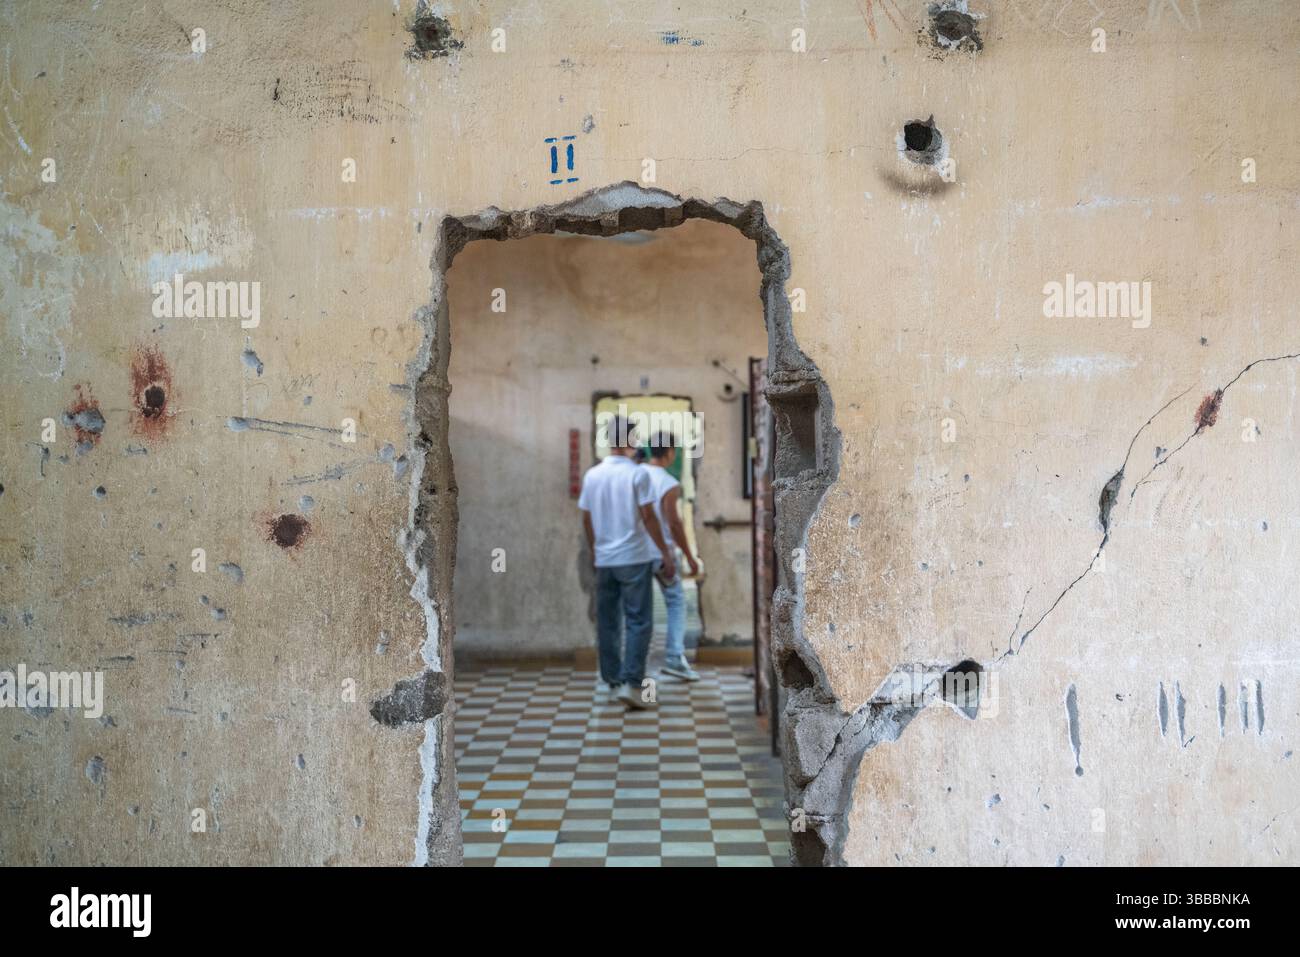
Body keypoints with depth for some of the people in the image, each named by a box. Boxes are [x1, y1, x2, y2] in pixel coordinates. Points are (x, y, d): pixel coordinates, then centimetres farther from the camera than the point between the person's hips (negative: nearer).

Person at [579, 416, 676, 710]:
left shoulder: (592, 475, 5)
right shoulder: (637, 474, -10)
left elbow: (586, 519, 10)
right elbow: (648, 517, -11)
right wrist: (665, 553, -5)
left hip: (604, 559, 5)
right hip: (634, 557, -5)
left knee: (607, 622, 13)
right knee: (639, 622, -1)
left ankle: (613, 681, 21)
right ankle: (630, 683, -9)